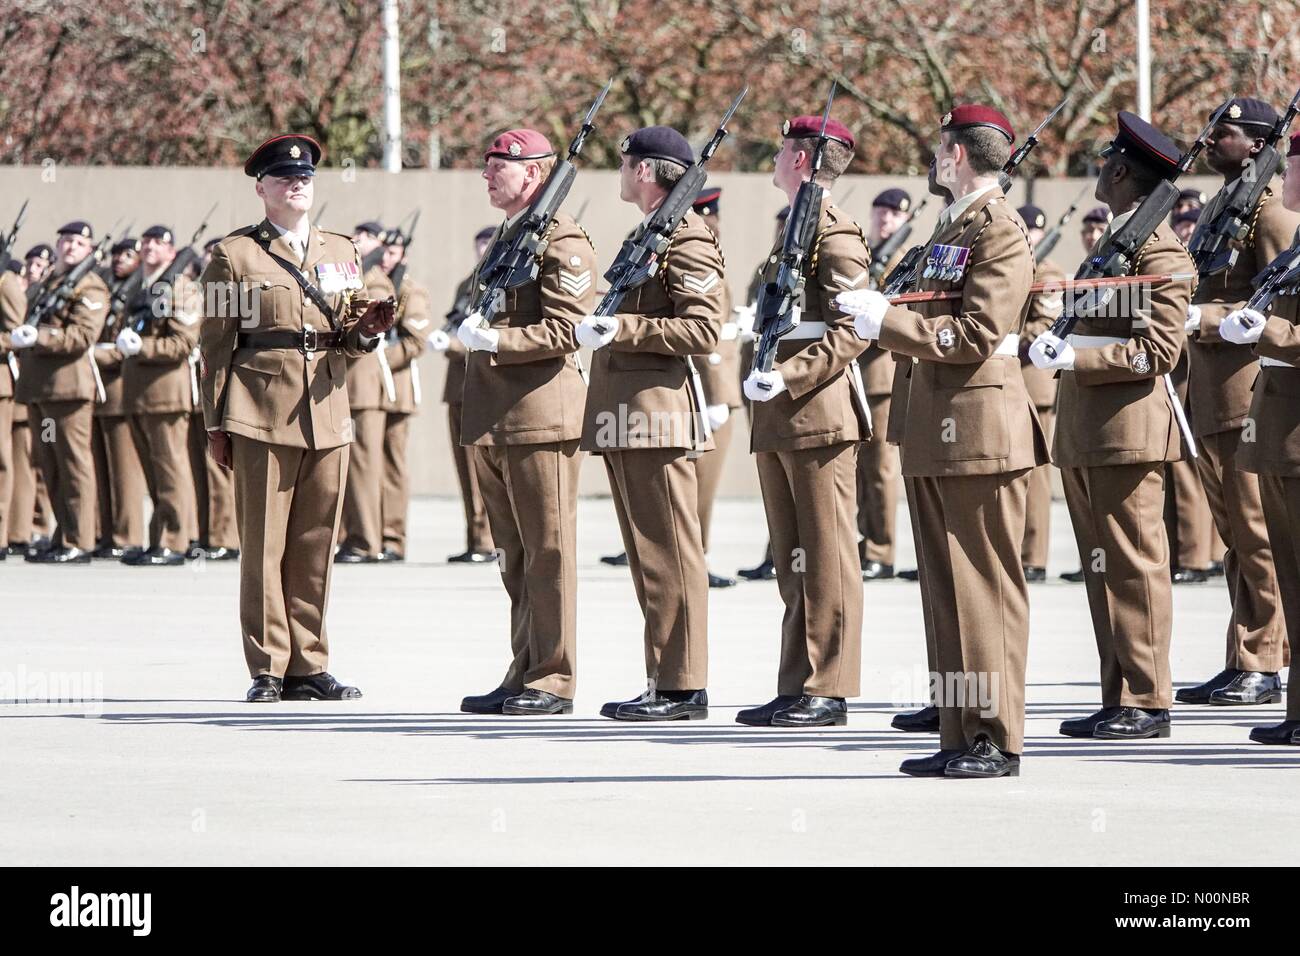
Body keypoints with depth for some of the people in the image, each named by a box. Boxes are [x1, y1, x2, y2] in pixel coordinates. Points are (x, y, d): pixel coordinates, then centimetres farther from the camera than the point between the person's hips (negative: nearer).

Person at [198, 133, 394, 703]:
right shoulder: (234, 255, 2)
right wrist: (215, 424, -1)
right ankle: (268, 669, 3)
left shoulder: (341, 252, 16)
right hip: (261, 415, -4)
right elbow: (216, 345, 2)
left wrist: (366, 331, -3)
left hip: (327, 414, 4)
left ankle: (308, 665, 12)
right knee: (264, 546, -3)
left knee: (316, 547, 5)